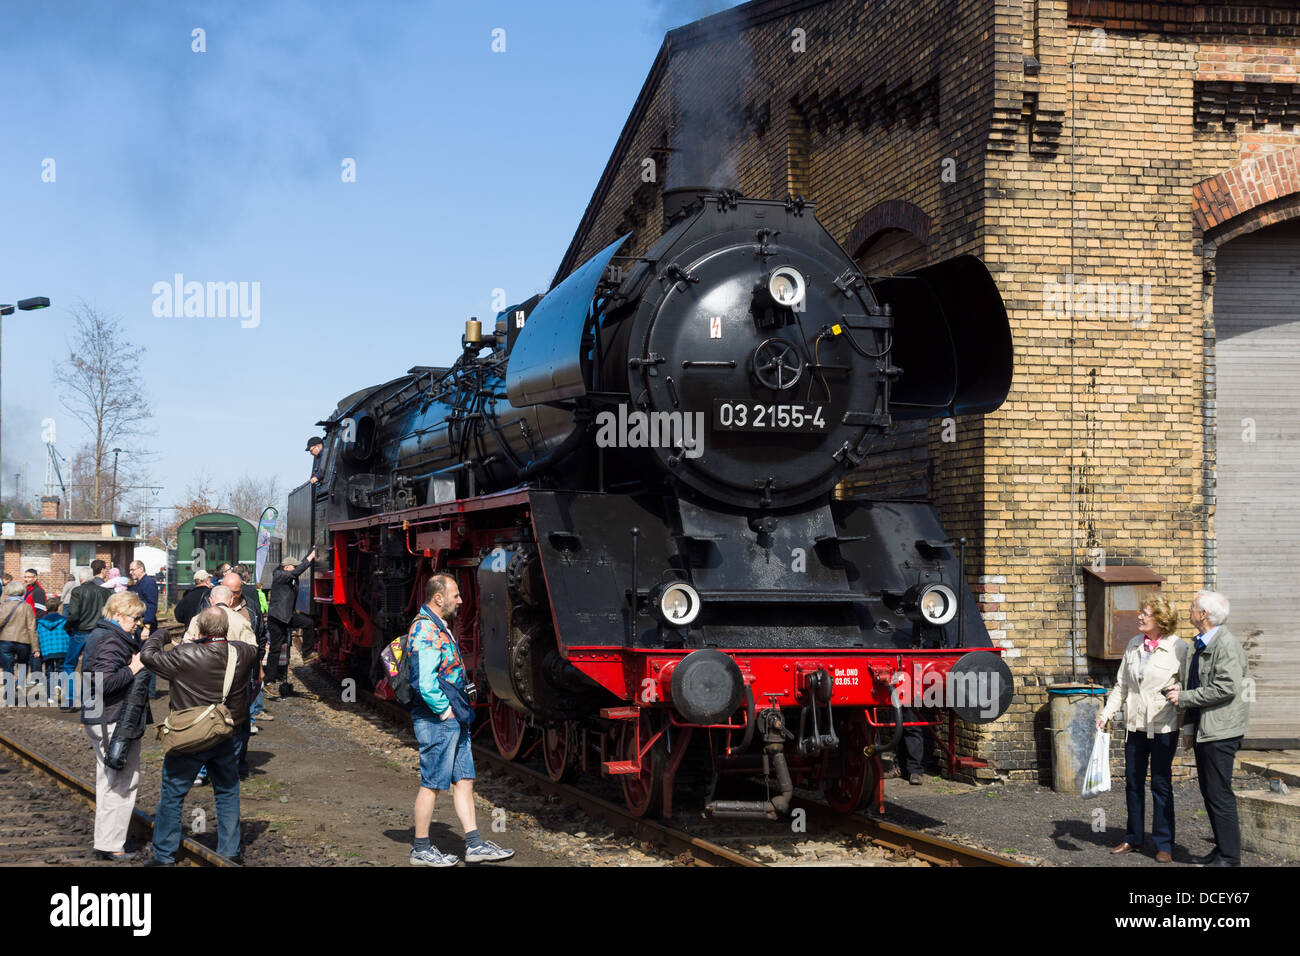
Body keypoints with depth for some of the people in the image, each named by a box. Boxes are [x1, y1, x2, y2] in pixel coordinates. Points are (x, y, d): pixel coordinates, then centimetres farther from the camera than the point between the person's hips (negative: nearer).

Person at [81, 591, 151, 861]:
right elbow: (105, 682, -27)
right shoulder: (112, 642, -18)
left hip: (98, 720, 11)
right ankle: (110, 844, -4)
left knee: (107, 781, 18)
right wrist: (134, 668, -20)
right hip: (116, 722, -11)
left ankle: (105, 839, 27)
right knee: (124, 781, -6)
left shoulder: (100, 635, 15)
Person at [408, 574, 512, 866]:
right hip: (437, 721, -10)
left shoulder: (438, 627, 15)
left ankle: (475, 845, 13)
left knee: (464, 780, 10)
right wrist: (445, 710, -16)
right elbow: (426, 683, -26)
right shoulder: (426, 631, -18)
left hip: (453, 720, 10)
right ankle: (421, 850, 10)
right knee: (432, 784, -1)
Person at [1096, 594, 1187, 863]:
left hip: (1163, 727, -5)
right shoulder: (1134, 645, 8)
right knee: (1133, 782, 12)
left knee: (1161, 785, 2)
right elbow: (1121, 685, 13)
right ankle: (1133, 838, 25)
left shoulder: (1179, 648, -8)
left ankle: (1164, 845, 12)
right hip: (1135, 725, 5)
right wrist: (1106, 713, 4)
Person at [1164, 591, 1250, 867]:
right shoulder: (1201, 644, 16)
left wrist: (1184, 697, -16)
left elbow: (1226, 687, -22)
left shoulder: (1226, 644, -14)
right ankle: (1221, 849, 22)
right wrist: (1188, 725, 16)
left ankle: (1229, 857, -1)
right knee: (1209, 792, 14)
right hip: (1204, 730, 10)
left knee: (1219, 795, -7)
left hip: (1220, 730, -10)